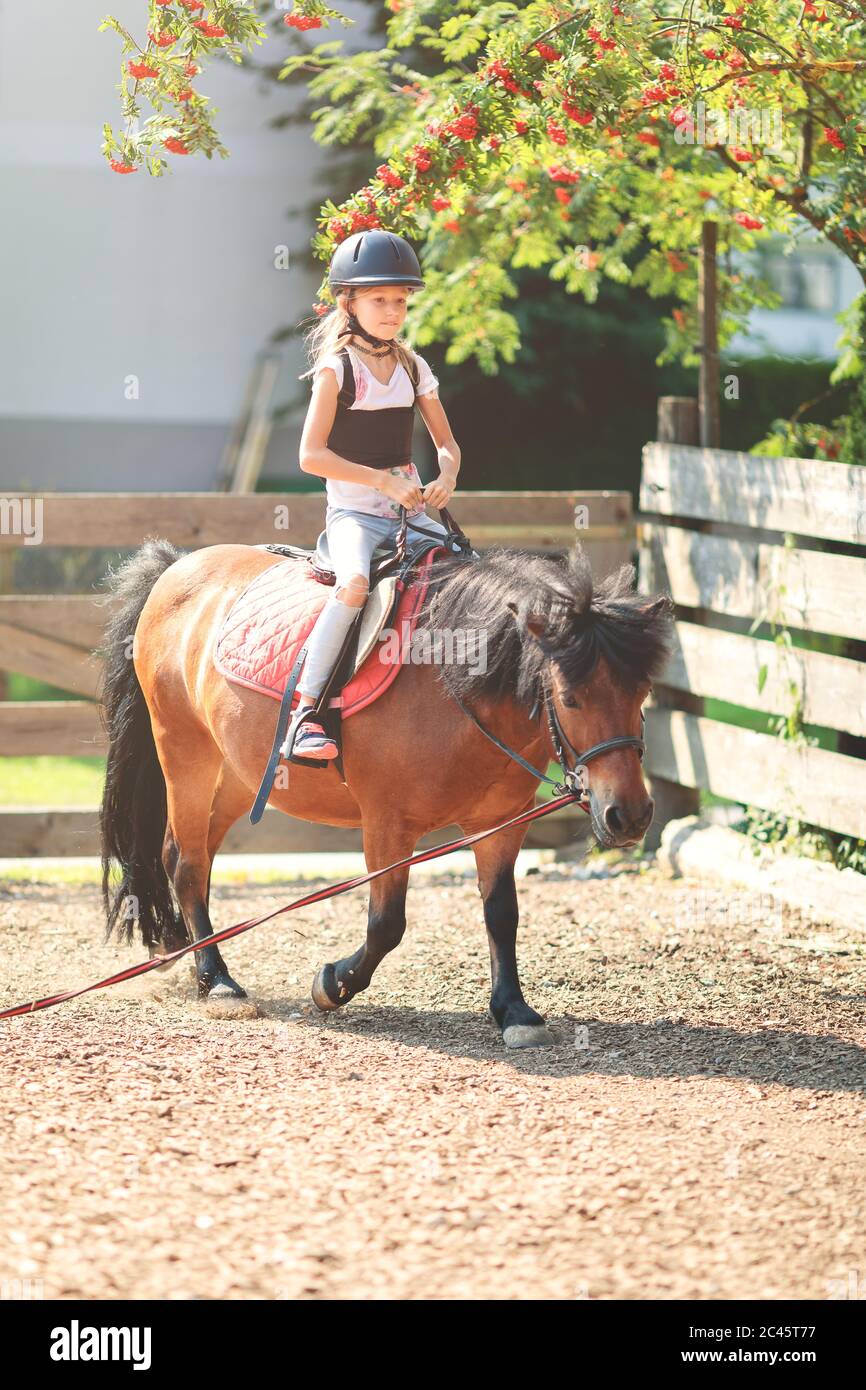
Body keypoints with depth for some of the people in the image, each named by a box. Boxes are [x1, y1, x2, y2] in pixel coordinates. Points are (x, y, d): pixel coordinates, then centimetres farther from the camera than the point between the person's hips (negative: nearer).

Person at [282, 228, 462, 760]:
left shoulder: (413, 367, 12)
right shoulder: (337, 367, -5)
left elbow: (447, 442, 19)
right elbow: (311, 455, -12)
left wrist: (447, 477, -5)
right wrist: (384, 481, -18)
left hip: (411, 511, 6)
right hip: (353, 512, -6)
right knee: (356, 582, -34)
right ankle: (306, 709, -34)